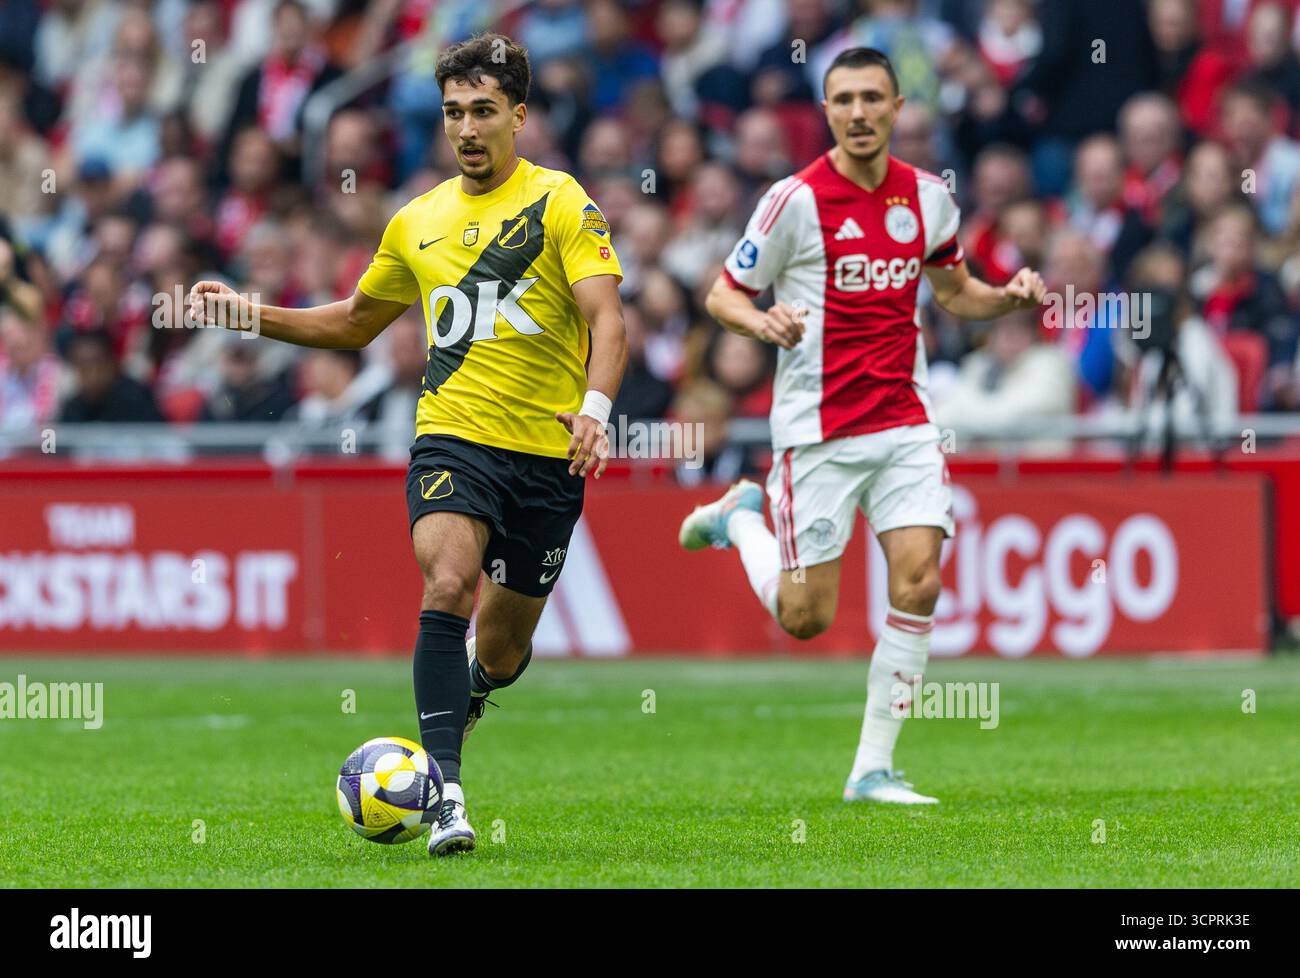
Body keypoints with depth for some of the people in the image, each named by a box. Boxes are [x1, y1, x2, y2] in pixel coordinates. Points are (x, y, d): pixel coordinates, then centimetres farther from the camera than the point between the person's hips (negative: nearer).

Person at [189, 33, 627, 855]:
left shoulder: (560, 203, -1)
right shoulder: (418, 223, 12)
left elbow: (606, 318, -12)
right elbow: (354, 324, 27)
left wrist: (596, 405, -30)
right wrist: (253, 315, 14)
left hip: (548, 451, -1)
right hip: (452, 438, 2)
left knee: (503, 649, 8)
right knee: (447, 584, -26)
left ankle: (467, 692, 48)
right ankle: (445, 790, -28)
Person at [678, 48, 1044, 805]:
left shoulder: (928, 197, 5)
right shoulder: (796, 200, -9)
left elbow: (955, 292, 20)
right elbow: (723, 294, -2)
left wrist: (1011, 297, -1)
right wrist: (760, 320, -24)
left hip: (905, 422, 4)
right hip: (818, 430, -4)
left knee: (919, 583, -11)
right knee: (806, 617, -2)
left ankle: (874, 770, -1)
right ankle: (741, 519, 30)